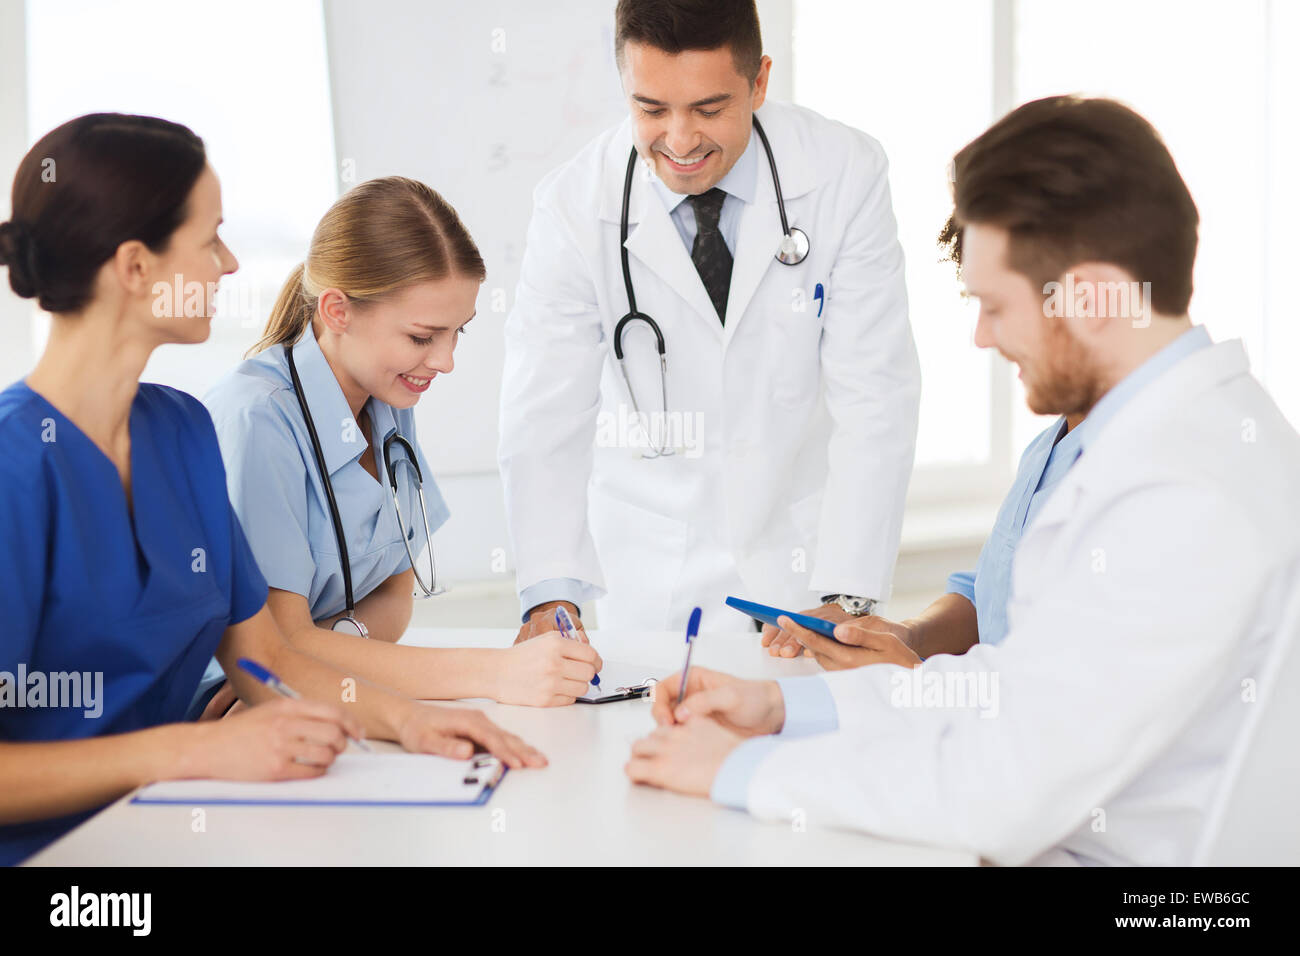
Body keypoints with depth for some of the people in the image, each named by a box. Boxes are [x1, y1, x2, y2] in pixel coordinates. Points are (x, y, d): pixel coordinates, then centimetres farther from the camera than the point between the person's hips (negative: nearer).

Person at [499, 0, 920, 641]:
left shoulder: (845, 175, -12)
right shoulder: (573, 206, -12)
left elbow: (873, 400, -14)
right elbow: (544, 418, -15)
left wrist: (846, 597, -23)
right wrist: (551, 595, -29)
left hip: (809, 546, 0)